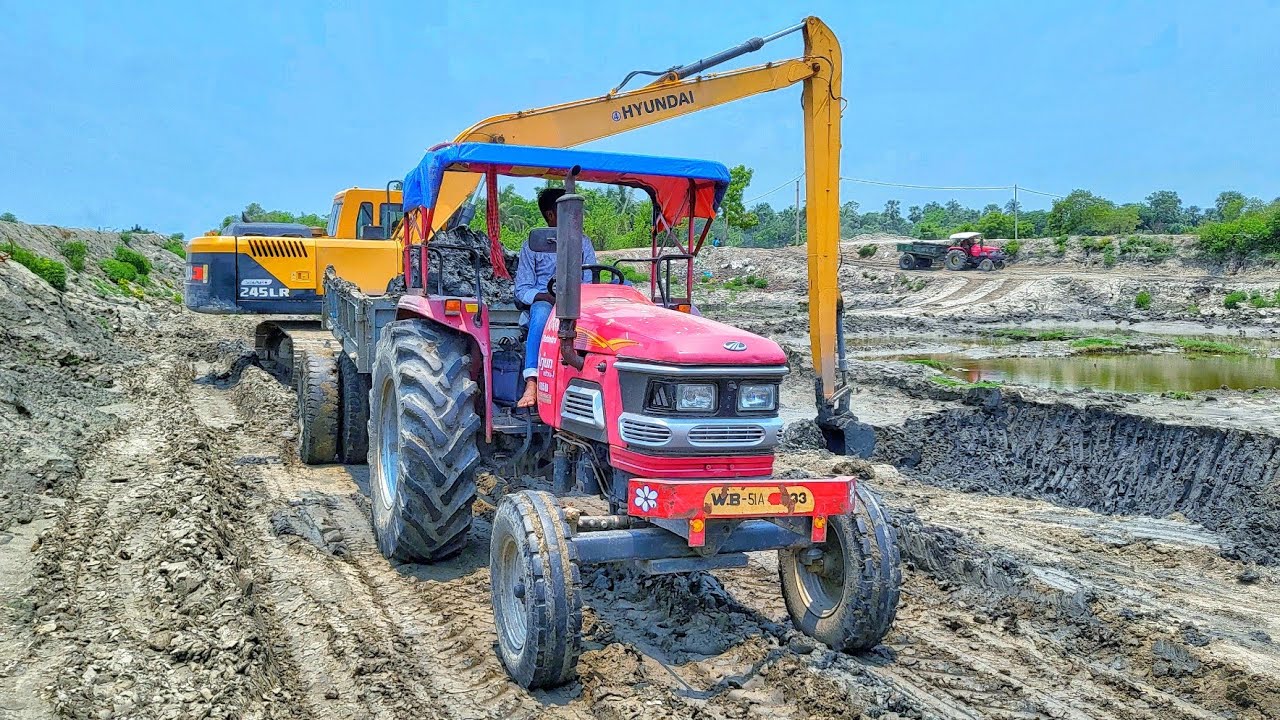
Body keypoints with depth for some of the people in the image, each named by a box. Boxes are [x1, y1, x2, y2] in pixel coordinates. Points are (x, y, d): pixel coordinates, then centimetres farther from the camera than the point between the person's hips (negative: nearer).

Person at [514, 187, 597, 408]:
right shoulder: (532, 246, 9)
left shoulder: (583, 243, 18)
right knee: (542, 312, -41)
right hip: (544, 302, -2)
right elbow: (522, 290, 2)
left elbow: (592, 282, 10)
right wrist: (550, 298, -18)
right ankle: (531, 383, -49)